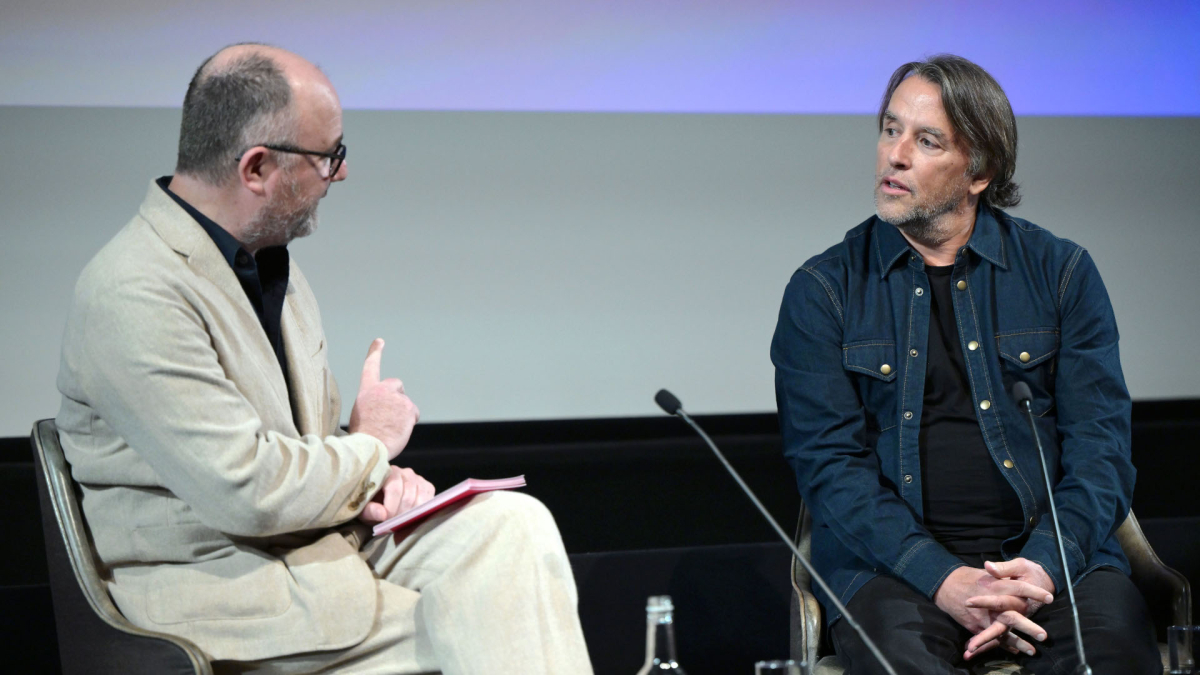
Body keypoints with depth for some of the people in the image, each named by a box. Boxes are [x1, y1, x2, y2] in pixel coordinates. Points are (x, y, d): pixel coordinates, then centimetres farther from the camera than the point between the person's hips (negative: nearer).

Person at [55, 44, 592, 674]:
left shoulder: (269, 260, 11)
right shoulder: (133, 296, -21)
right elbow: (246, 491, -25)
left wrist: (377, 477, -3)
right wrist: (369, 446, -7)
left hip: (327, 532, 8)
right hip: (219, 582, -8)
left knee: (511, 522, -15)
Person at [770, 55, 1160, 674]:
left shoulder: (1061, 272, 10)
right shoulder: (822, 291, 6)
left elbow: (1100, 442, 3)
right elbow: (829, 463, -2)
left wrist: (1044, 565, -16)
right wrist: (944, 580, -17)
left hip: (1051, 554, 1)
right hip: (893, 563, -1)